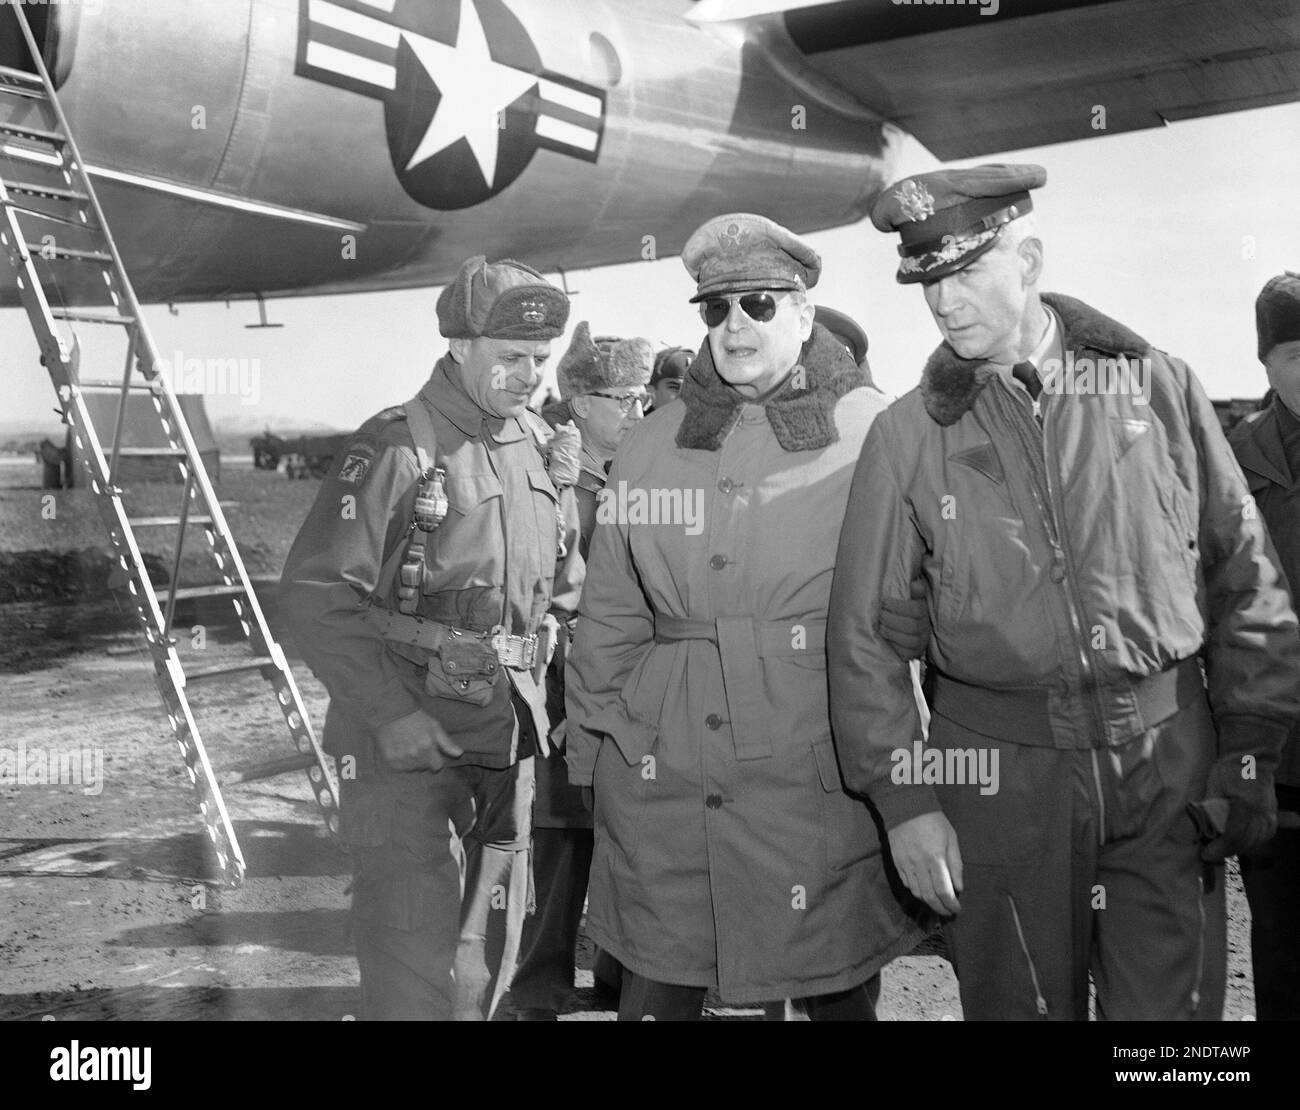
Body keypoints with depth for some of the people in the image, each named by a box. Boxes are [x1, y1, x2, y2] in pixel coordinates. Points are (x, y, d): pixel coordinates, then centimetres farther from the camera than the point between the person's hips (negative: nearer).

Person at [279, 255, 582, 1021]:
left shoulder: (545, 451, 8)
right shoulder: (396, 448, -13)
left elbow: (568, 586, 19)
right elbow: (314, 593, -17)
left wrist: (541, 694, 8)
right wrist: (390, 713, -21)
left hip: (509, 734, 7)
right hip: (406, 736, -6)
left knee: (490, 947, 17)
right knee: (417, 954, -5)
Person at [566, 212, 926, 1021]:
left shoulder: (872, 434, -2)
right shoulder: (650, 446, 9)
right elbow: (609, 616, 12)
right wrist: (593, 756, 11)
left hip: (822, 775, -3)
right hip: (661, 780, 3)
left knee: (840, 990, 10)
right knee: (657, 991, 12)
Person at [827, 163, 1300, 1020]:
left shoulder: (1158, 387, 1)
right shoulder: (906, 436, -1)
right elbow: (866, 633, 0)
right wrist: (904, 799, -4)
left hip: (1171, 760, 1)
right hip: (1001, 773, 0)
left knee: (1174, 1002, 6)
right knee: (1022, 1001, 12)